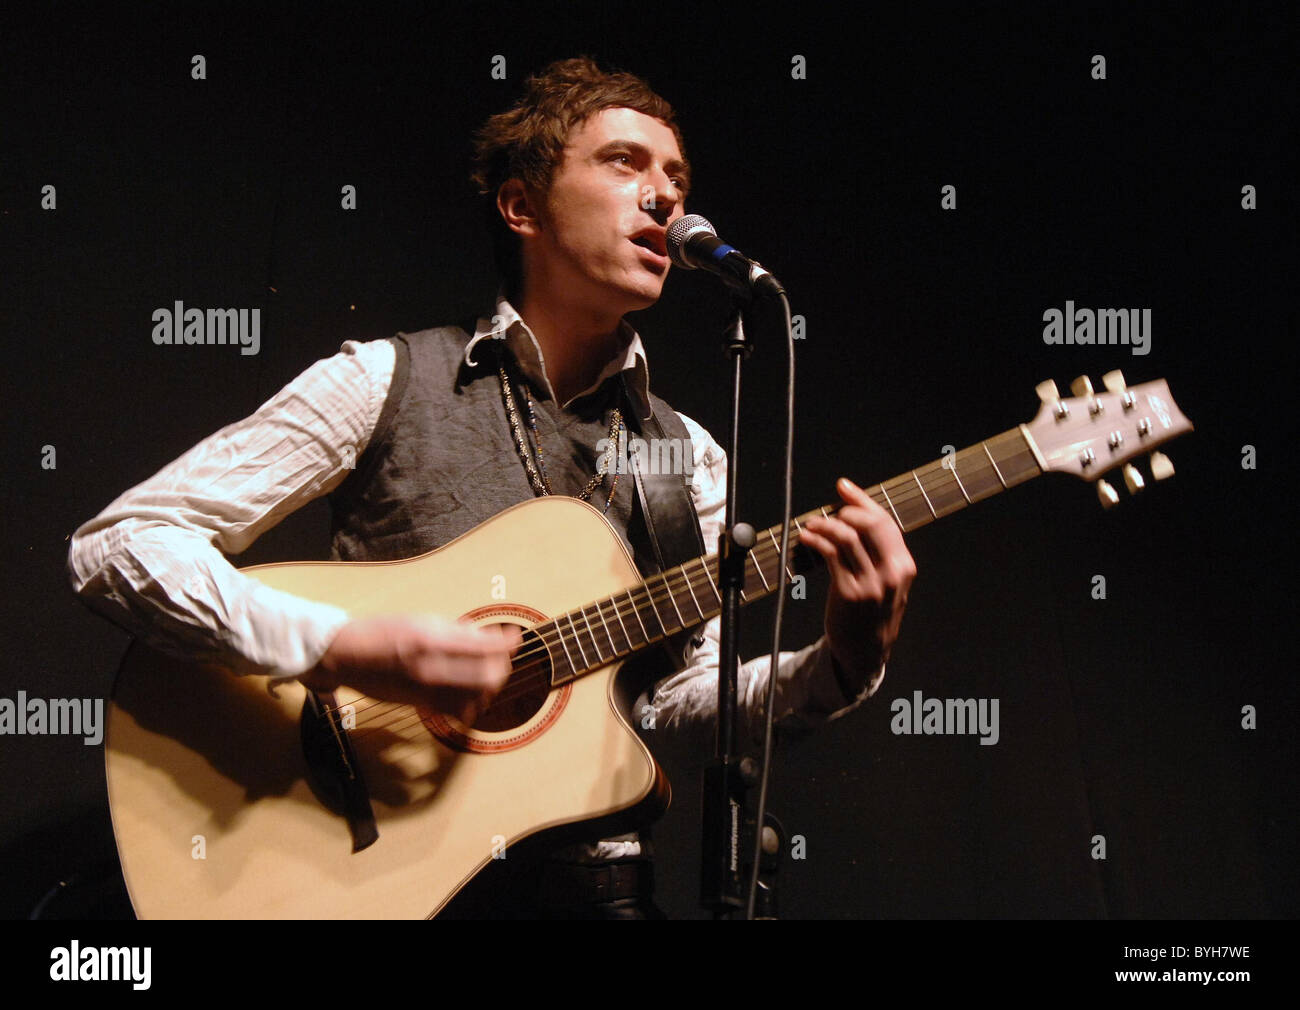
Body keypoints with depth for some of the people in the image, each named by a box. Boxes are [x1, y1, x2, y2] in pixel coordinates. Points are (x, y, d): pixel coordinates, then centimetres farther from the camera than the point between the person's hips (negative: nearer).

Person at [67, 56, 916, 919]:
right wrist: (339, 648, -18)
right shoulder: (387, 382, -1)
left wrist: (843, 663, -5)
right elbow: (118, 544, -5)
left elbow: (683, 697, 12)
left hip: (588, 875, 3)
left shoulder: (690, 459, 13)